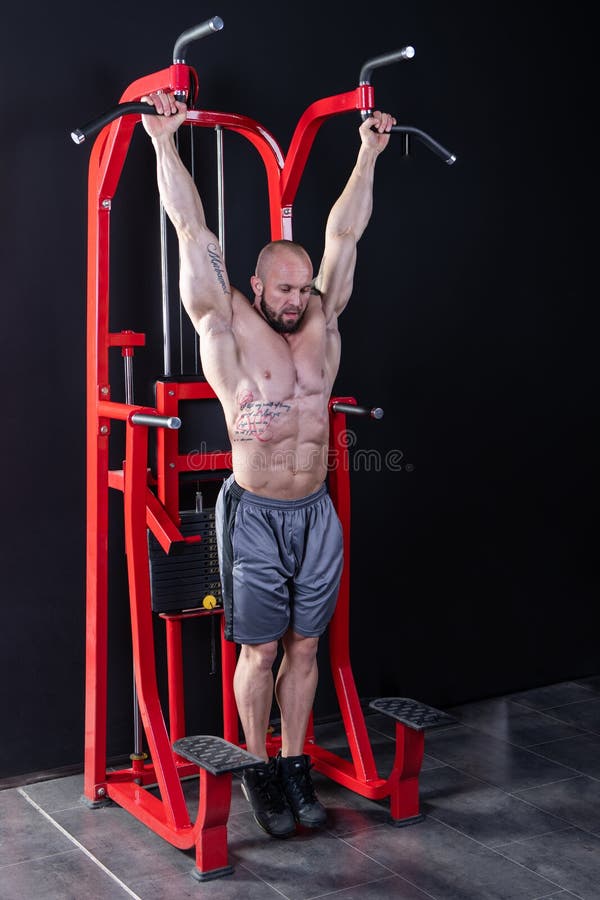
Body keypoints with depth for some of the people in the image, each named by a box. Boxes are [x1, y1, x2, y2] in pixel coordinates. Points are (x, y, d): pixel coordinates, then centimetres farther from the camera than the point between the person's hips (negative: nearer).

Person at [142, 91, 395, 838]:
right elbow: (193, 231, -10)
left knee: (305, 645, 11)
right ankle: (258, 772, 21)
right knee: (259, 650, 5)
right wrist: (165, 141, -10)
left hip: (315, 512, 4)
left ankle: (294, 765, 24)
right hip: (255, 514, -4)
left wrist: (368, 156, 13)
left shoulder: (321, 322, 4)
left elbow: (344, 234, 9)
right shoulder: (228, 326, -7)